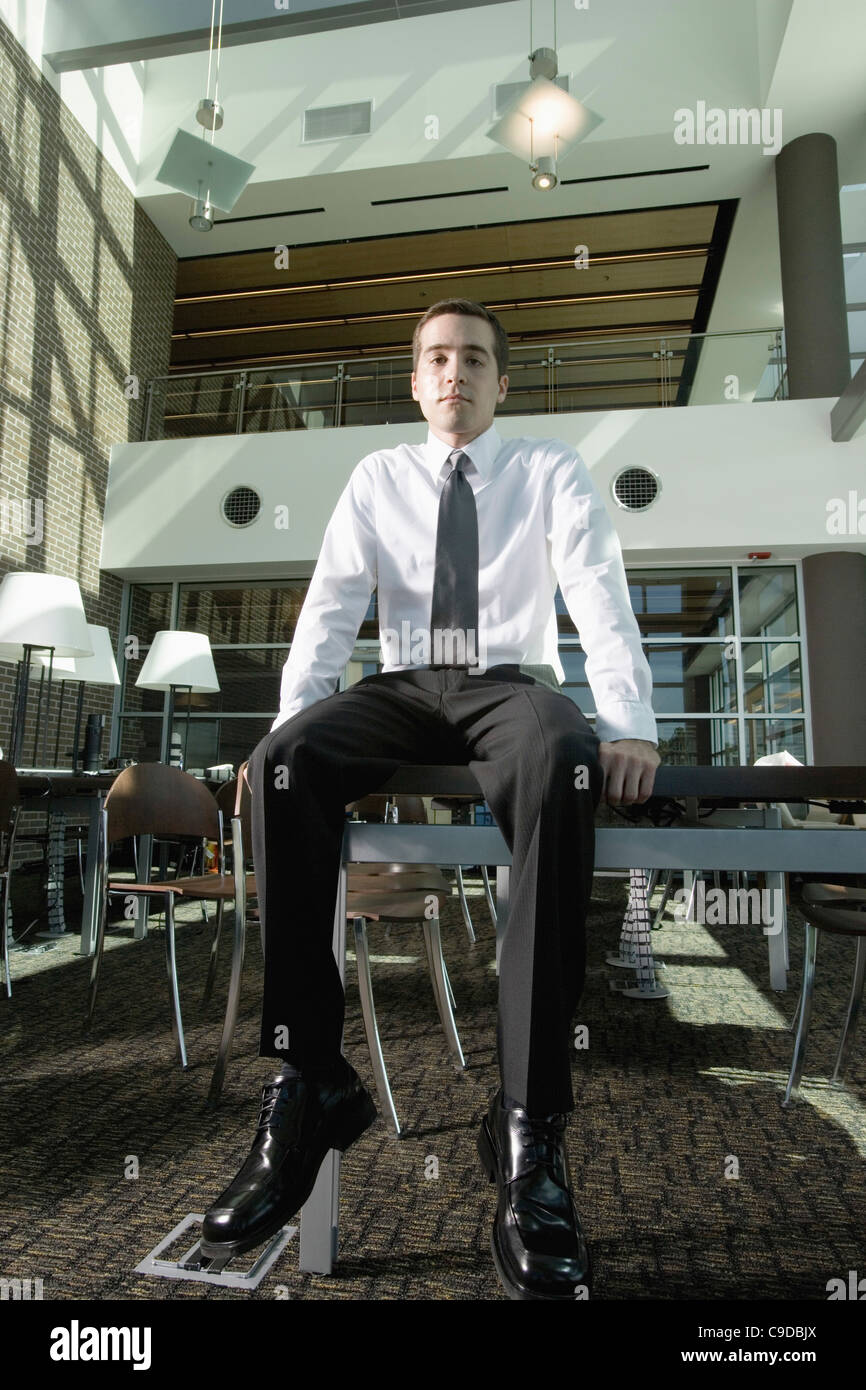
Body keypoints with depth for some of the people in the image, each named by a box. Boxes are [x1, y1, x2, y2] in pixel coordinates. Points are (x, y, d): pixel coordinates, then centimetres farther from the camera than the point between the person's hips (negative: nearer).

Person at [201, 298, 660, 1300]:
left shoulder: (551, 473, 10)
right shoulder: (377, 479, 15)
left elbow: (602, 601, -3)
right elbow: (330, 610, 4)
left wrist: (628, 725, -21)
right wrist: (286, 725, -14)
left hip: (509, 685, -2)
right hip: (404, 688, 2)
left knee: (562, 761, -38)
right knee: (284, 762, -29)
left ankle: (530, 1127, -33)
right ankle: (306, 1088, -22)